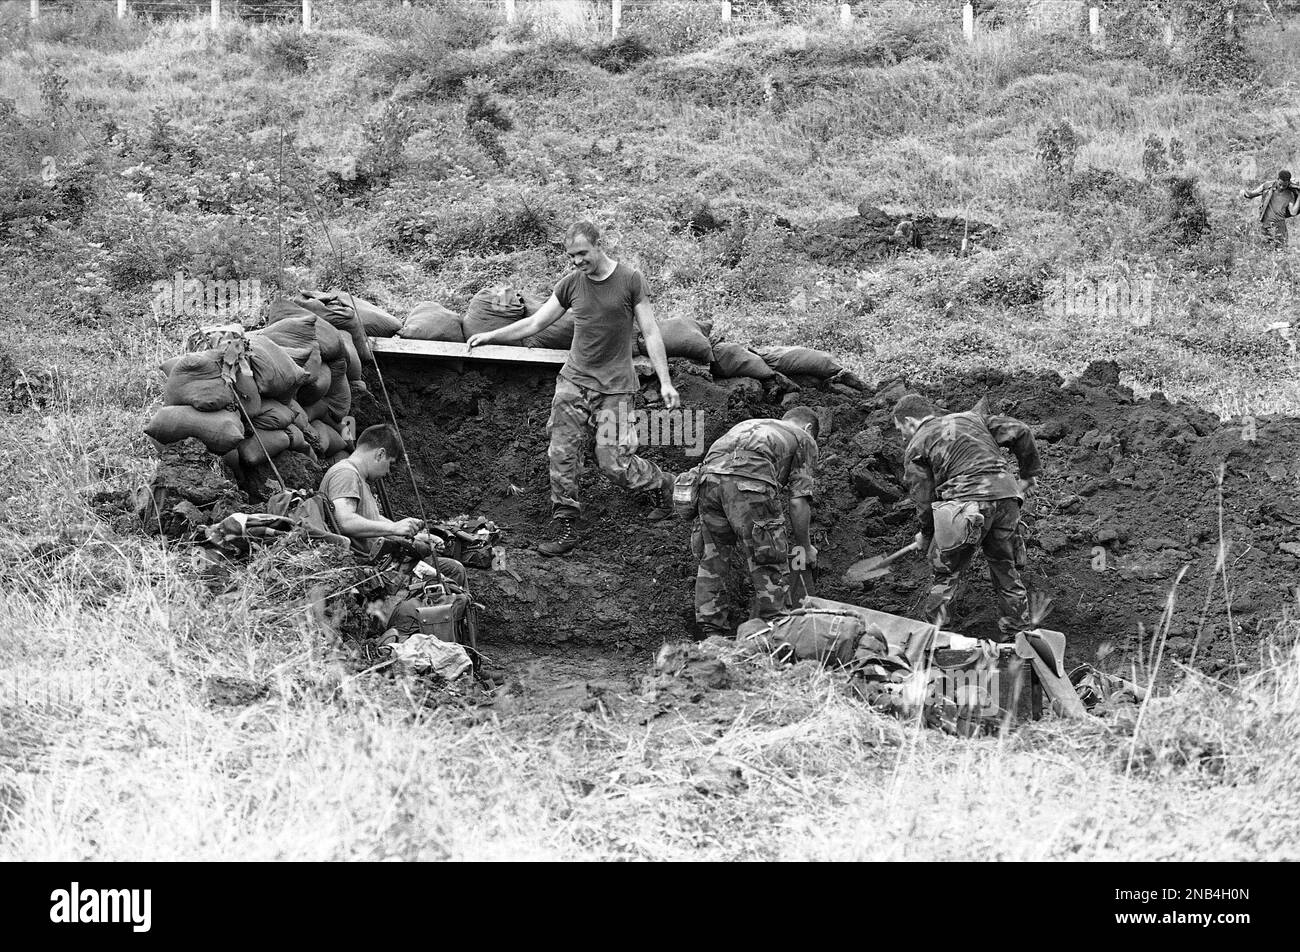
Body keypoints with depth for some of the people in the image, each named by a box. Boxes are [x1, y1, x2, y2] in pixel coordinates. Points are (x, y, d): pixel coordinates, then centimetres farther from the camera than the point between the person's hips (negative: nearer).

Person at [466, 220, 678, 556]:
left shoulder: (630, 280, -6)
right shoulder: (571, 283, 5)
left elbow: (650, 333, -3)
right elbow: (536, 322, 12)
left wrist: (665, 382, -8)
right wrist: (491, 336, 4)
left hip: (614, 385, -4)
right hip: (574, 379, 4)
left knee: (613, 463, -7)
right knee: (562, 455, -6)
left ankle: (661, 484, 21)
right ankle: (565, 527, 3)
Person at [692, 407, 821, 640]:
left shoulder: (749, 425, 41)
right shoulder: (804, 439, 25)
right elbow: (799, 500, 14)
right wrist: (805, 547, 25)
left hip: (710, 473, 5)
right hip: (751, 479, -5)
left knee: (712, 559, 16)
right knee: (771, 566, 4)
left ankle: (713, 634, 18)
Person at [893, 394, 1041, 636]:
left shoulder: (916, 447, 12)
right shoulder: (971, 417, 25)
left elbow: (925, 502, 7)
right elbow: (1019, 432, 16)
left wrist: (927, 537, 22)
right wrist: (1029, 473, 25)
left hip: (967, 503, -5)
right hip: (1006, 494, 5)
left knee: (946, 575, 8)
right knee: (1005, 568, 18)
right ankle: (1019, 626, 23)